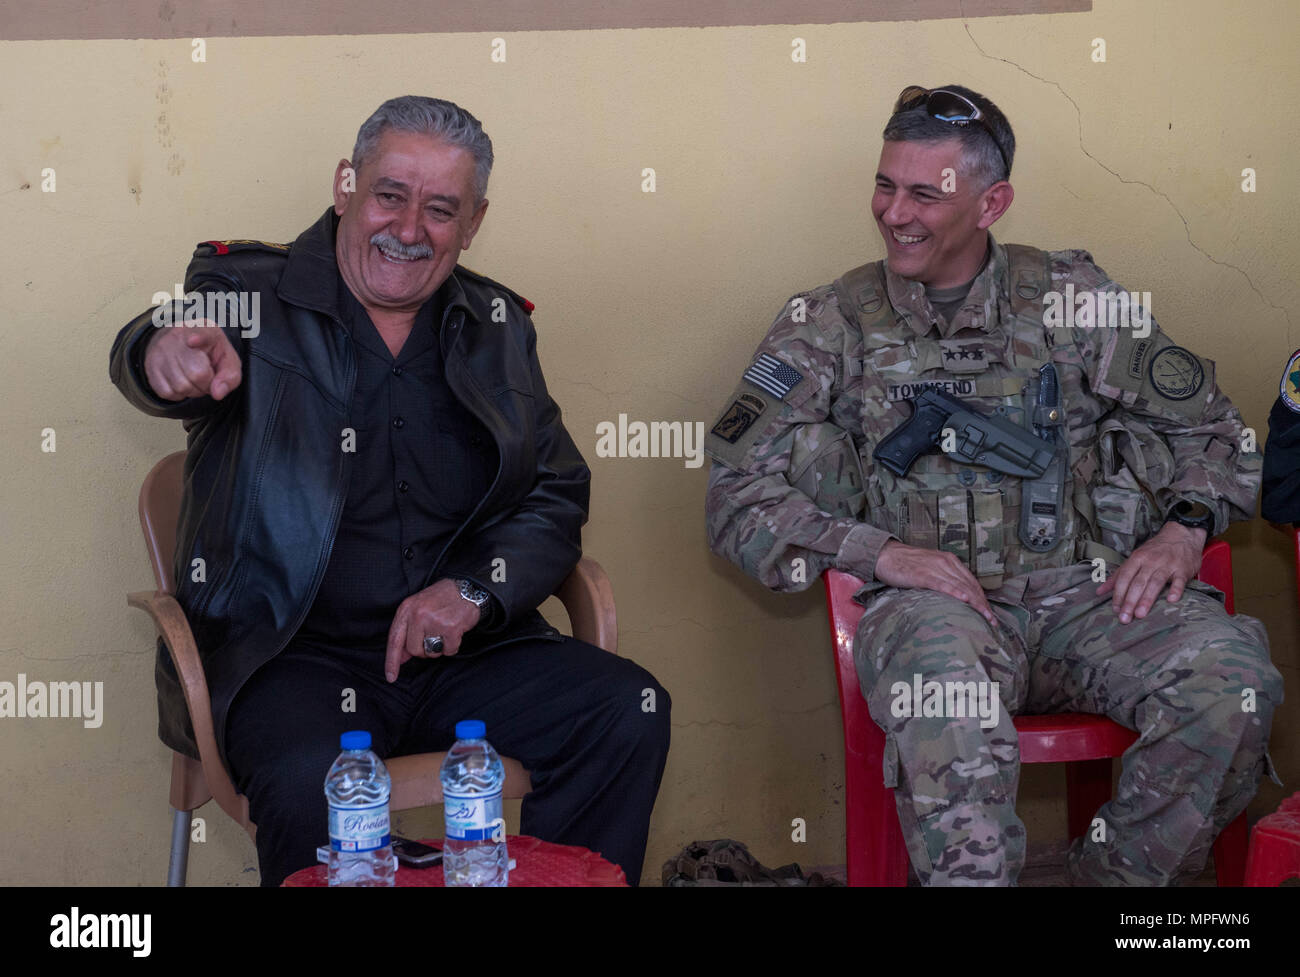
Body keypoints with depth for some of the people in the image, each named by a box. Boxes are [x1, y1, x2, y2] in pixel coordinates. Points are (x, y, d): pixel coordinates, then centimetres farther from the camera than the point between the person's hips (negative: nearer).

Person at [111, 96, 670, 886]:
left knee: (629, 713, -17)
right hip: (290, 656, -4)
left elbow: (557, 501, 13)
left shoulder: (498, 327, 13)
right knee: (314, 786, -34)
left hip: (462, 650, 4)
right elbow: (146, 359, -21)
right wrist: (169, 352, -47)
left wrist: (474, 590, -7)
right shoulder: (250, 293, 1)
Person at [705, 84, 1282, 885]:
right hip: (929, 602, -2)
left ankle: (1112, 877, -5)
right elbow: (739, 494, 3)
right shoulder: (831, 324, 10)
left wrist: (1186, 526, -2)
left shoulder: (1071, 296, 13)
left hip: (1084, 592, 3)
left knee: (1234, 678, -26)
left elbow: (1206, 423, 19)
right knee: (951, 705, -39)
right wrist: (880, 550, -11)